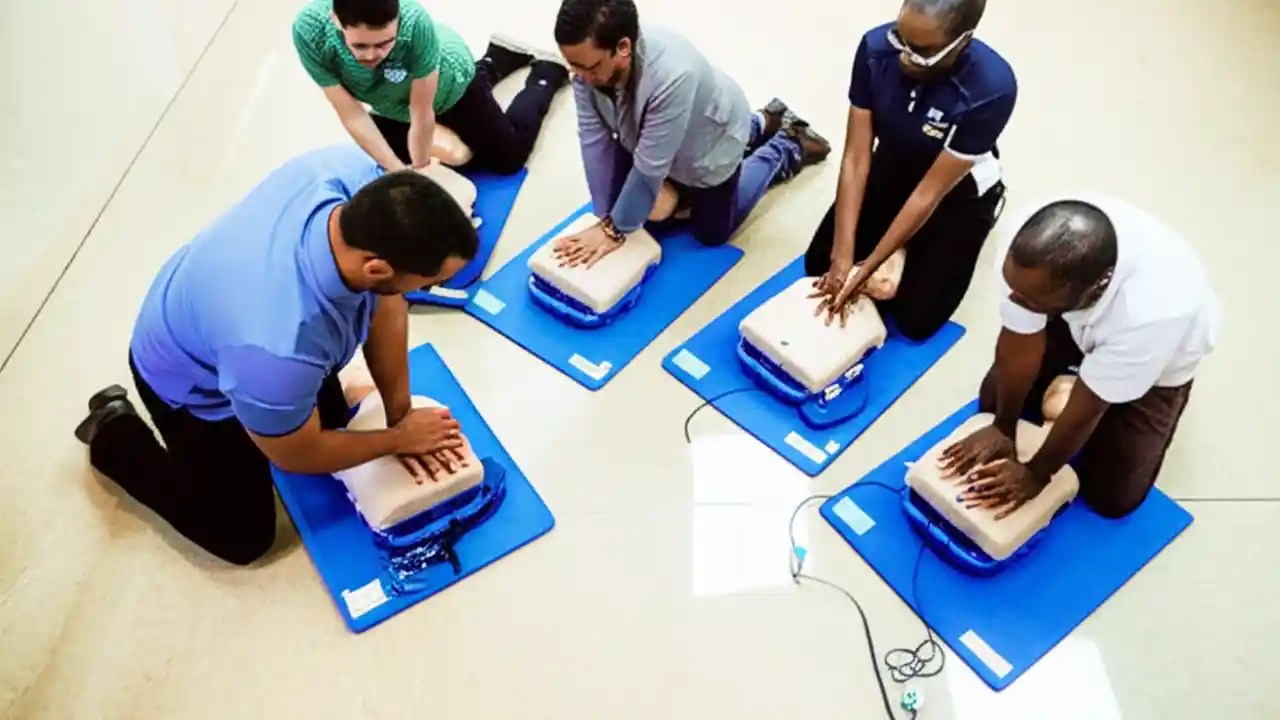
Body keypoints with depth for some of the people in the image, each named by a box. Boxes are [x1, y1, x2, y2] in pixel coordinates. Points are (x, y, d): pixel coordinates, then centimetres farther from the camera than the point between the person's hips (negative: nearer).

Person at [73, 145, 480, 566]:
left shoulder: (356, 174, -34)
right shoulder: (280, 351, -48)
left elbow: (384, 302, -16)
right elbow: (299, 457, -24)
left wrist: (400, 413, -13)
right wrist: (399, 438, -10)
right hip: (191, 385, -6)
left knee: (334, 416, 24)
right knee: (243, 537, 10)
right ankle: (114, 435, 23)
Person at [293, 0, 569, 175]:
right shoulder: (309, 30, -38)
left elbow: (422, 114, -32)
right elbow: (351, 114, -29)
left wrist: (420, 172, -21)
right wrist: (400, 172, -30)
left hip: (450, 82, -3)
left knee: (508, 159, 10)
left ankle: (547, 71, 33)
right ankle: (493, 63, 42)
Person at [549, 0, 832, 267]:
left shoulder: (672, 76, -47)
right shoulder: (590, 61, -30)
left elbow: (650, 168, -39)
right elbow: (595, 140, -23)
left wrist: (615, 229, -30)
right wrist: (605, 217, -22)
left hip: (712, 141, -5)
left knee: (711, 232, 10)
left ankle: (789, 146, 28)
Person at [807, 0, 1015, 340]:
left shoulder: (992, 89, -36)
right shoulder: (876, 47, -27)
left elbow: (930, 192, -29)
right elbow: (855, 158, -23)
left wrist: (867, 268, -28)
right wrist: (842, 258, -28)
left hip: (957, 188, -3)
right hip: (891, 166, 3)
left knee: (915, 320, -5)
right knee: (820, 265, 1)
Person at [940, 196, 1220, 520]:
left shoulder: (1152, 312, -47)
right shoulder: (1028, 244, -39)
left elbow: (1086, 410, -30)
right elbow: (1019, 346, -22)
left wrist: (1036, 474, -15)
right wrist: (1003, 428, -10)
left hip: (1158, 358, -3)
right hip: (1079, 322, 3)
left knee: (1112, 495, 0)